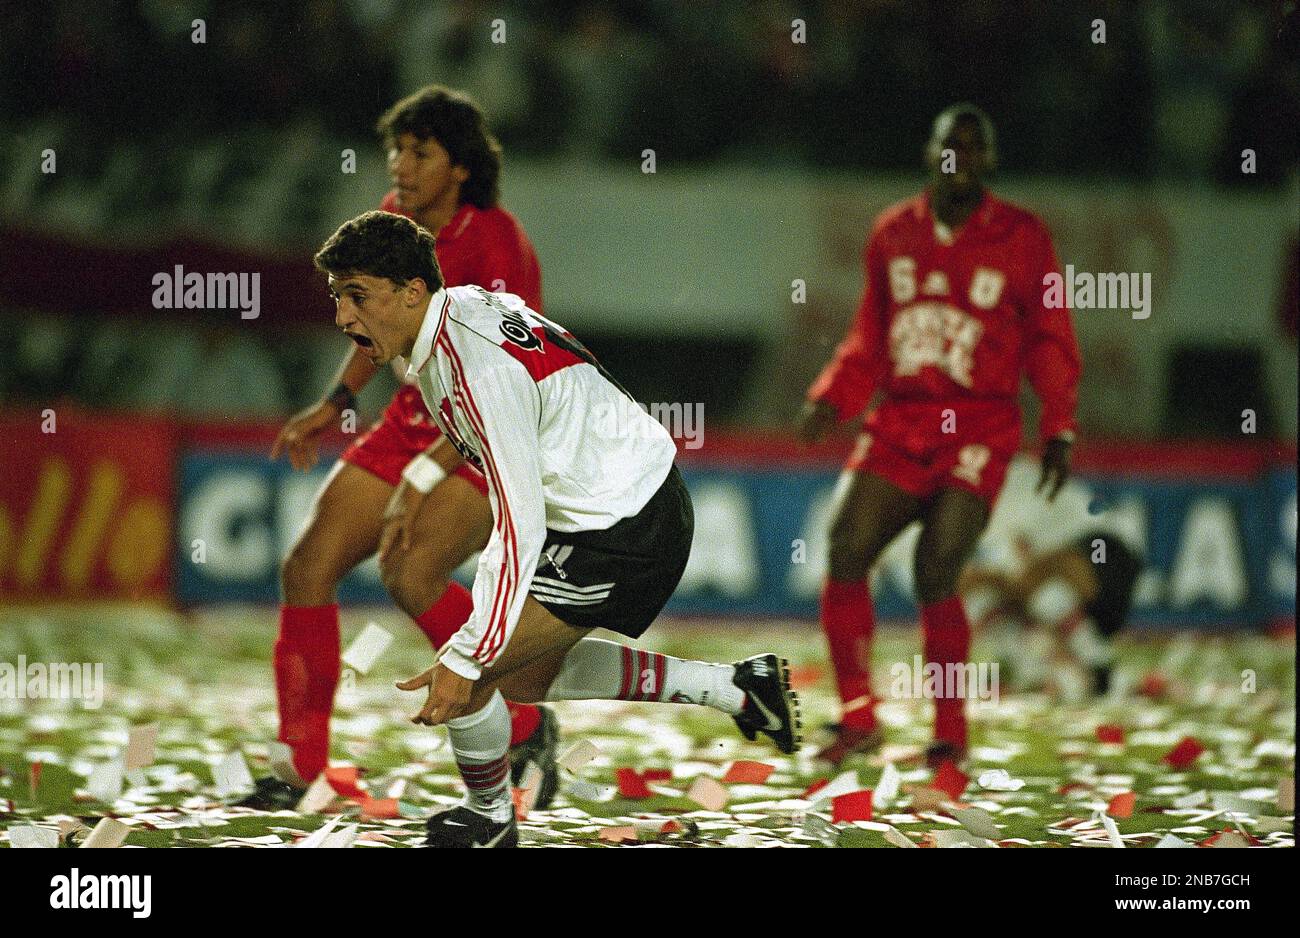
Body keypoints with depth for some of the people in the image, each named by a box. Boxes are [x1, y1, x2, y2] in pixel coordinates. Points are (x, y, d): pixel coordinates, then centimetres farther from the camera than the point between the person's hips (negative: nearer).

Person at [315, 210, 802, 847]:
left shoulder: (480, 371, -27)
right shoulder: (462, 307, 1)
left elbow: (520, 528, -29)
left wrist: (465, 660, -29)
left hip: (622, 537, -10)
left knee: (467, 678, -8)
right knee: (525, 676, 22)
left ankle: (488, 820, 19)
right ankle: (739, 688, 26)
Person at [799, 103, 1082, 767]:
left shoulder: (1022, 238, 1)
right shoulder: (893, 234, 11)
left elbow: (1051, 343, 5)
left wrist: (1059, 431, -3)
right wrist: (830, 401, 6)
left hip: (978, 430, -4)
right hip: (899, 423, 4)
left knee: (935, 574, -16)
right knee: (845, 556, -10)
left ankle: (950, 733, -1)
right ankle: (858, 719, 3)